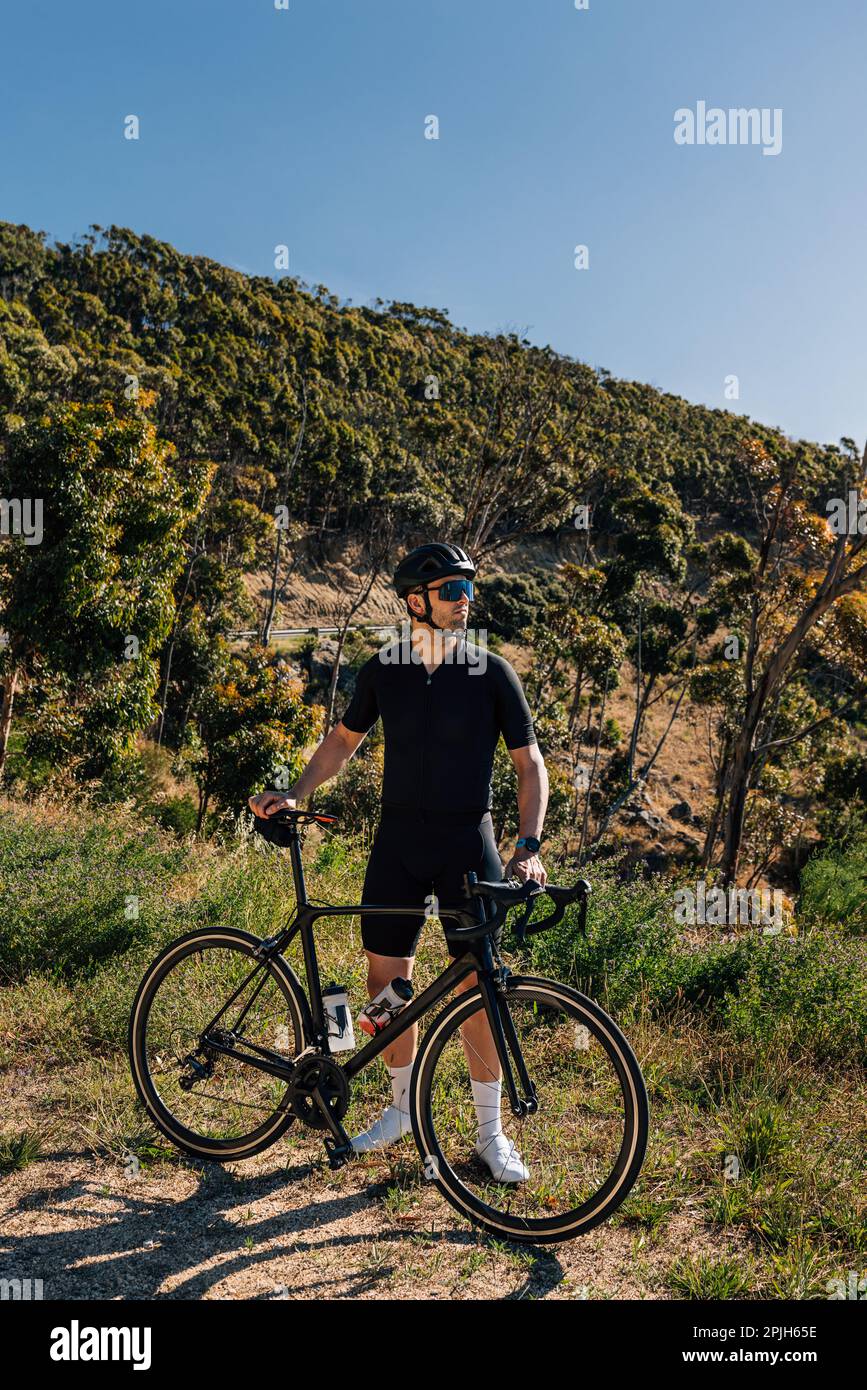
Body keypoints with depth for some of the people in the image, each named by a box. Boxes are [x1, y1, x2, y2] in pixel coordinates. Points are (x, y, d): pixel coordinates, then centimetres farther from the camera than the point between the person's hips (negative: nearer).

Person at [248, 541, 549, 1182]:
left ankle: (491, 1130, 19)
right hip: (399, 842, 3)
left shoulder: (492, 672, -5)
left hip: (469, 846, -3)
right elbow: (345, 738, 16)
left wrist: (529, 846, -15)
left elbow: (530, 763, -3)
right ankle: (404, 1106, 31)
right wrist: (294, 794, 4)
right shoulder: (383, 670, 2)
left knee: (477, 987, 0)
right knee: (387, 979, 9)